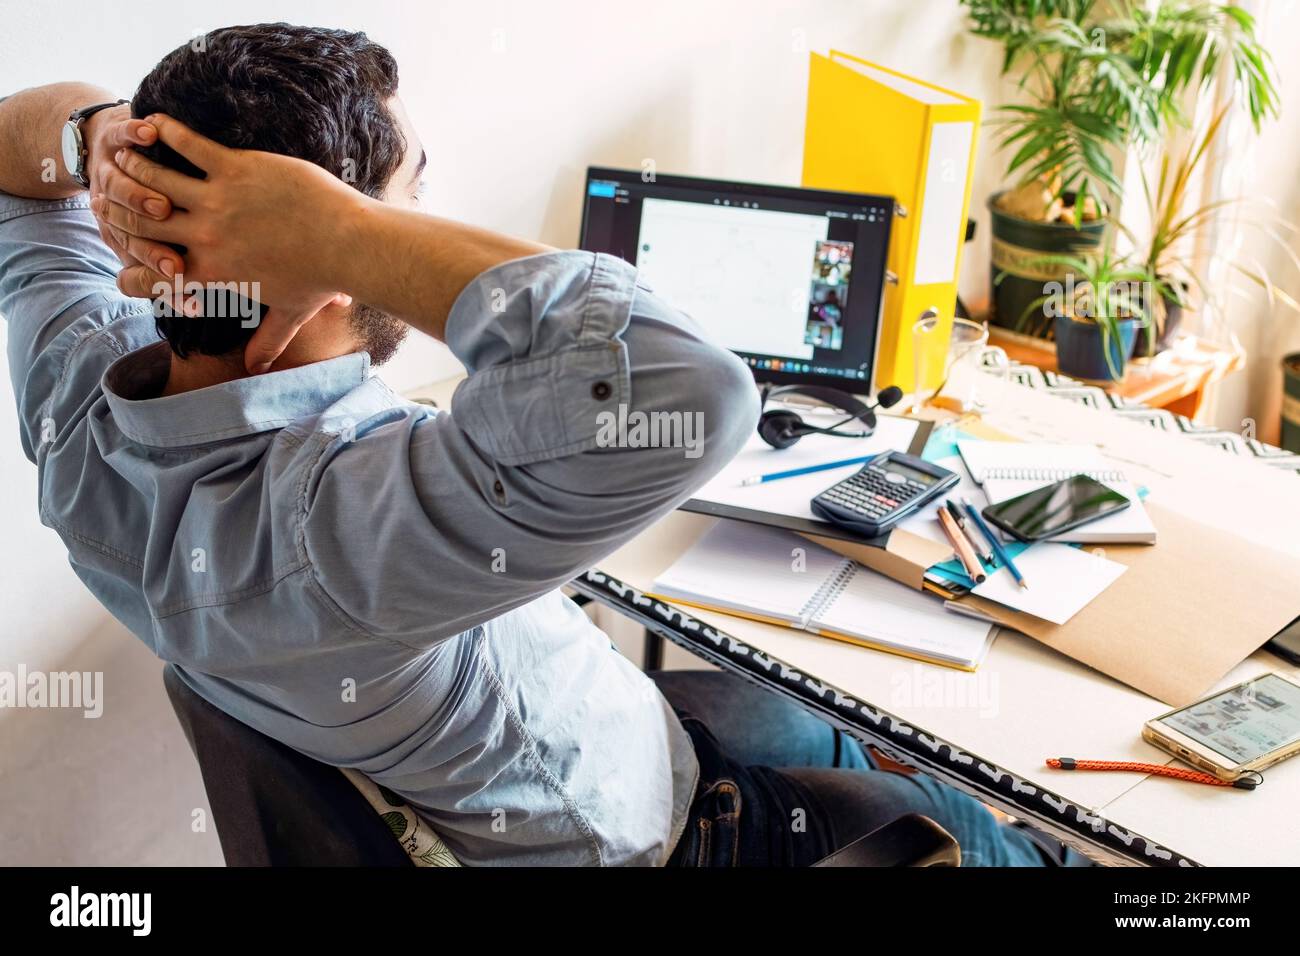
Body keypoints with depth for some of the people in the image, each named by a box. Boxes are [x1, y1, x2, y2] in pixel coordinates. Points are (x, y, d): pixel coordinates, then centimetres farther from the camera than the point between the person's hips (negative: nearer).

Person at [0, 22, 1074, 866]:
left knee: (825, 743, 31)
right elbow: (683, 388, -61)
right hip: (620, 831, -7)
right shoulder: (327, 526, -46)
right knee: (961, 825, 17)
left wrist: (96, 129, -26)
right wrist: (332, 225, -50)